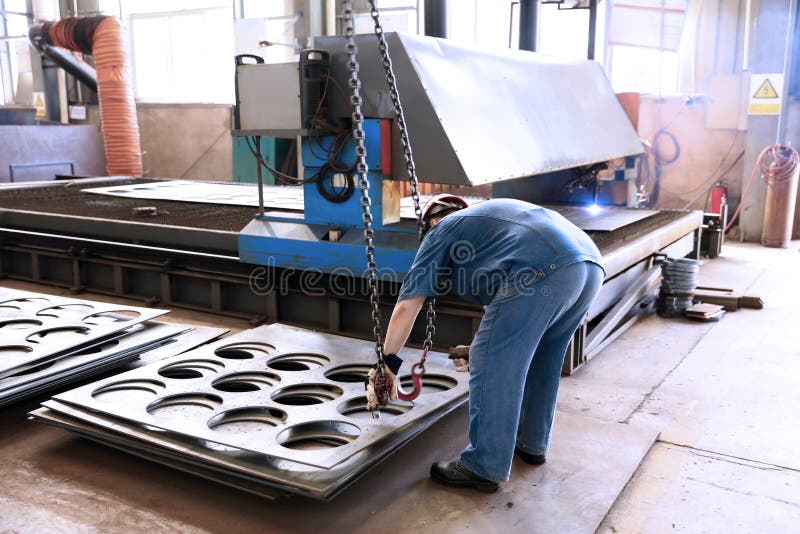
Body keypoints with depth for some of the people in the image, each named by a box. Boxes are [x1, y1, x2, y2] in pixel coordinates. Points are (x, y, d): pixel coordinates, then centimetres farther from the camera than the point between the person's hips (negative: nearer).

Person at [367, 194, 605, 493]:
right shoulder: (485, 215, 39)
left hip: (543, 272, -9)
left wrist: (387, 364, 23)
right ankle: (532, 443, 38)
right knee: (540, 361, 24)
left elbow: (406, 308, 14)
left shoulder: (441, 232, 18)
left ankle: (485, 468, 8)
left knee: (493, 366, 1)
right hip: (592, 266, 9)